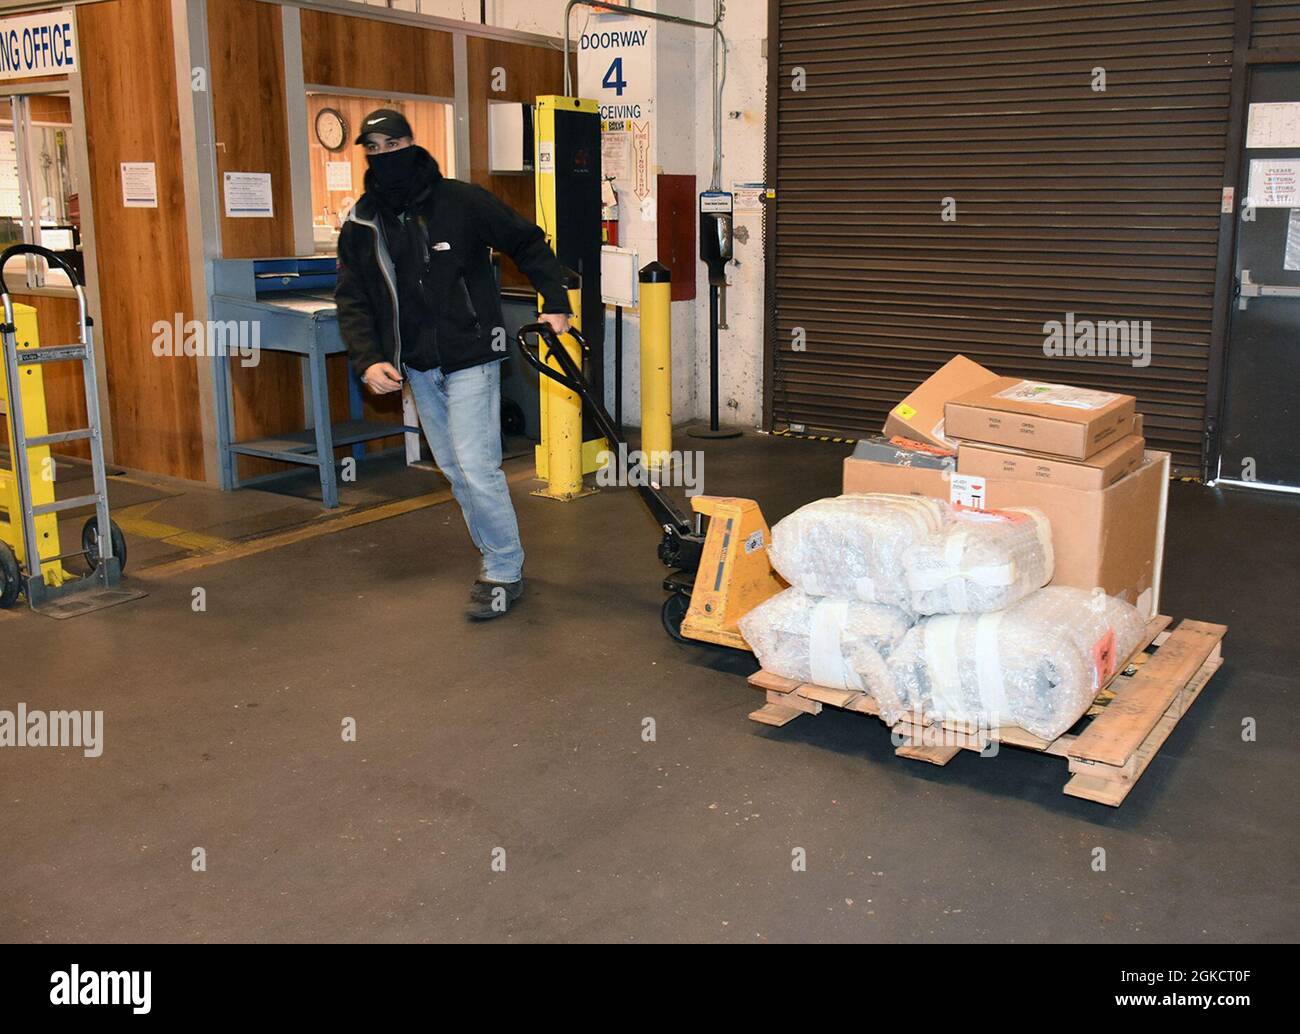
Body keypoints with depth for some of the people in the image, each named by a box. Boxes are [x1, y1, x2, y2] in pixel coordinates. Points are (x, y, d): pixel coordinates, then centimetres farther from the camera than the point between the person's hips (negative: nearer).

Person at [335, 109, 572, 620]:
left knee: (476, 466, -11)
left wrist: (556, 303, -3)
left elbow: (529, 242, 2)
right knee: (454, 469, 12)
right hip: (417, 368, 6)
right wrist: (368, 360, -9)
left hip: (471, 358, -5)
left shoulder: (461, 200, -8)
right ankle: (496, 560, 27)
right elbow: (352, 301, 5)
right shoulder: (360, 224, 3)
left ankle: (505, 572, 4)